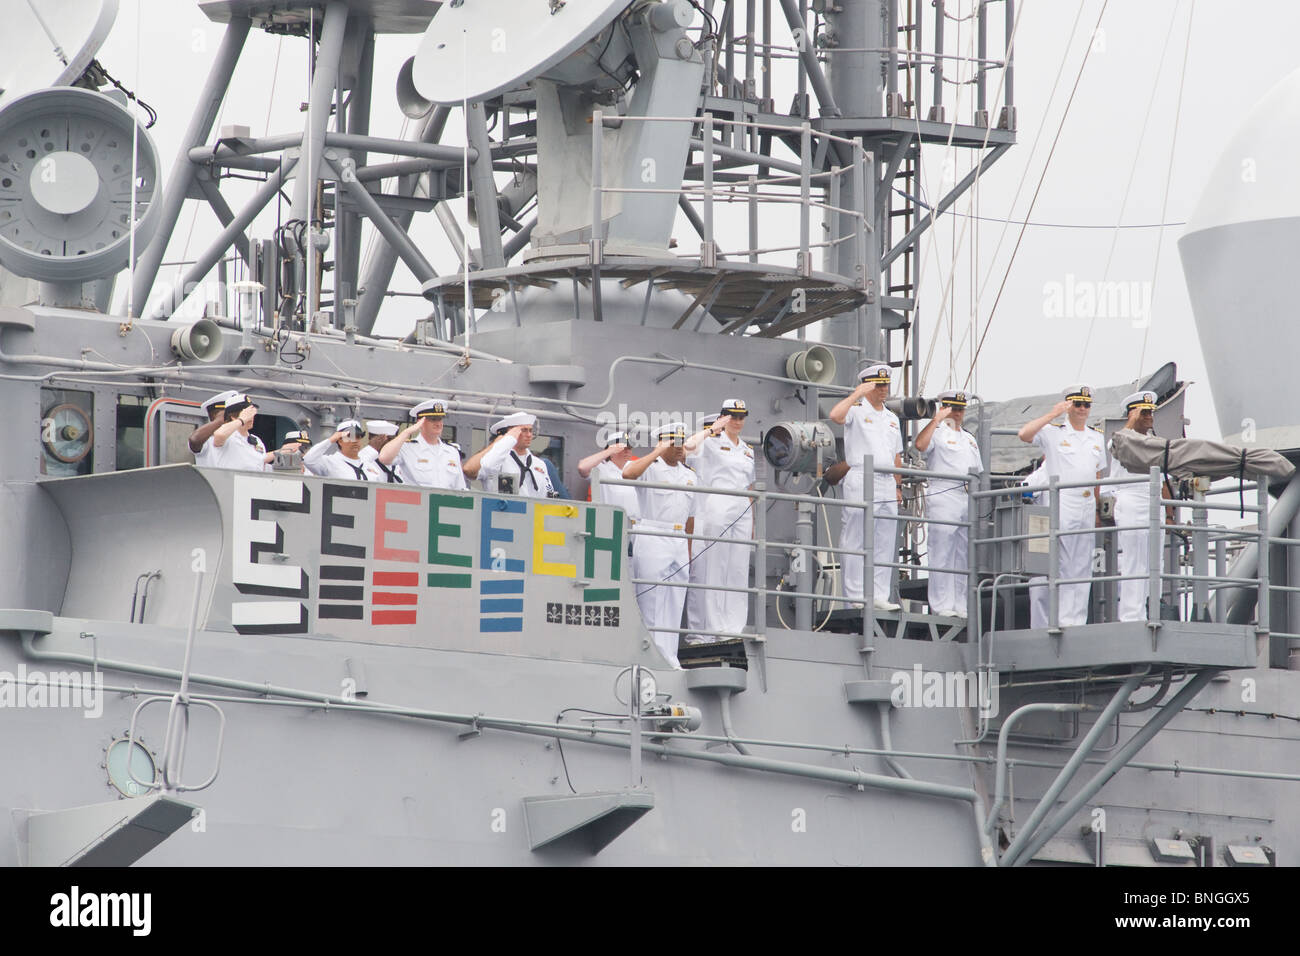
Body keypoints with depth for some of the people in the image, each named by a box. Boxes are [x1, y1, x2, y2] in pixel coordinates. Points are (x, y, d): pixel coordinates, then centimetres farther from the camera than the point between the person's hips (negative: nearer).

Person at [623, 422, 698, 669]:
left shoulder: (689, 476, 18)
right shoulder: (650, 468, -3)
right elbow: (628, 473, -27)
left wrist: (688, 551, 17)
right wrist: (657, 453, -19)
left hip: (678, 543, 7)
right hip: (652, 540, -7)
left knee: (675, 604, 6)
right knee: (652, 600, -8)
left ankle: (669, 657, 8)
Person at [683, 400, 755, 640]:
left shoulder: (747, 450, 19)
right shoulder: (712, 443, 0)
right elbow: (689, 446, -22)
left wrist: (752, 521, 17)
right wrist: (713, 429, -14)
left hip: (742, 512, 6)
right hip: (717, 509, -6)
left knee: (739, 569, 4)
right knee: (715, 567, -7)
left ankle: (736, 626, 7)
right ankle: (714, 627, -7)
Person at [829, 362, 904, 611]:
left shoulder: (892, 418, 21)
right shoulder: (856, 411, -1)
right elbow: (835, 416, -25)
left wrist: (898, 486, 18)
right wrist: (857, 394, -20)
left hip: (887, 484, 7)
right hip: (860, 482, -7)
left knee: (885, 544, 6)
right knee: (856, 543, -6)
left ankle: (880, 596, 9)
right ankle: (856, 596, -6)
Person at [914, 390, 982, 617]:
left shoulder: (969, 438, 24)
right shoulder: (937, 433, 2)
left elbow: (979, 471, 26)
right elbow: (920, 444, -21)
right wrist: (936, 419, -17)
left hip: (968, 498, 7)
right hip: (943, 497, -7)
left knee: (964, 555, 7)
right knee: (942, 553, -8)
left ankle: (961, 604, 10)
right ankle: (941, 605, -9)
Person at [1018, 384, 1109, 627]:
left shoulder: (1096, 438, 18)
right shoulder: (1053, 432, 1)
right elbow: (1024, 434, -17)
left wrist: (1096, 510, 16)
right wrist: (1053, 415, -15)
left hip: (1086, 509, 6)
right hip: (1060, 506, -6)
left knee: (1082, 566, 3)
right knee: (1057, 565, -10)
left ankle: (1075, 619, 4)